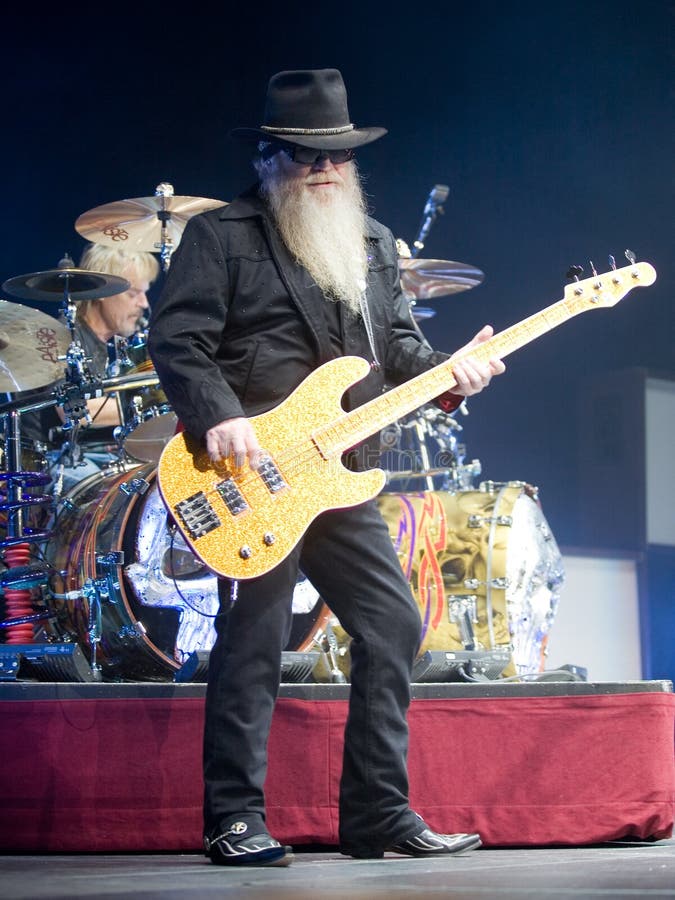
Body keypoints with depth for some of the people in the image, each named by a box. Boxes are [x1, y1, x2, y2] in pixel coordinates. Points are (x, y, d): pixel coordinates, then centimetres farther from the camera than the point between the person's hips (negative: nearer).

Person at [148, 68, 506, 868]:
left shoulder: (373, 244, 18)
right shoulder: (220, 235, -2)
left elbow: (395, 343, 18)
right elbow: (175, 339, -10)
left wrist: (444, 374, -2)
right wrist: (220, 418, -23)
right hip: (250, 472, -6)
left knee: (393, 627, 4)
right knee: (252, 644, -5)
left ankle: (379, 816, 12)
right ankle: (235, 822, 4)